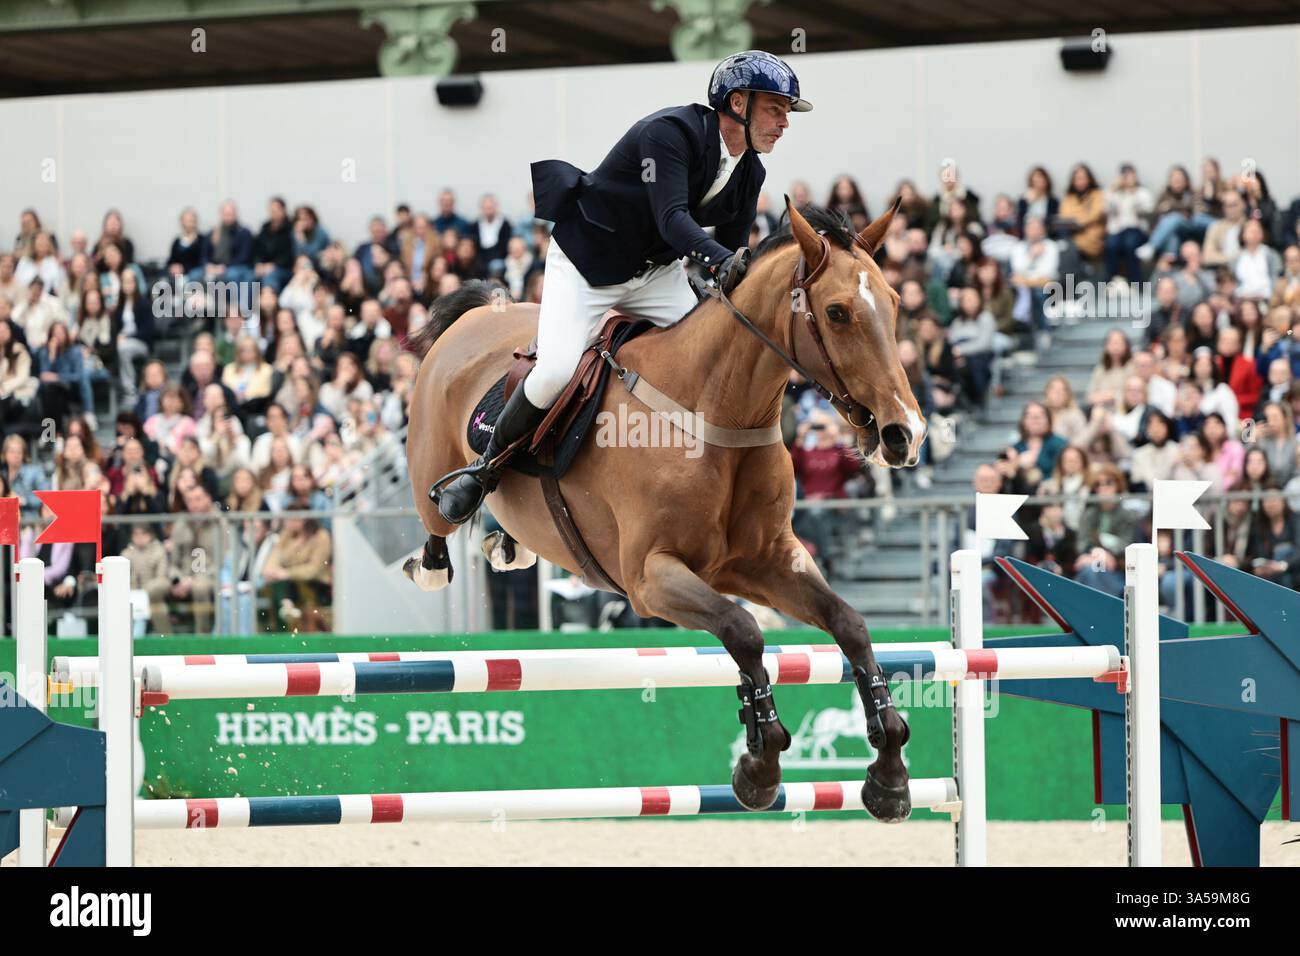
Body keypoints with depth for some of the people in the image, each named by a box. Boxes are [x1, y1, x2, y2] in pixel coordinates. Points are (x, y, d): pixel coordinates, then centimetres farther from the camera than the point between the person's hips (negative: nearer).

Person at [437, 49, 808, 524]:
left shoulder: (749, 174, -1)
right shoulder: (670, 132, -25)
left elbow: (732, 251, 4)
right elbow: (672, 217, -37)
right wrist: (723, 261, -52)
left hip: (658, 272, 8)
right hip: (587, 259, -8)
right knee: (556, 372, -22)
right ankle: (487, 467, -1)